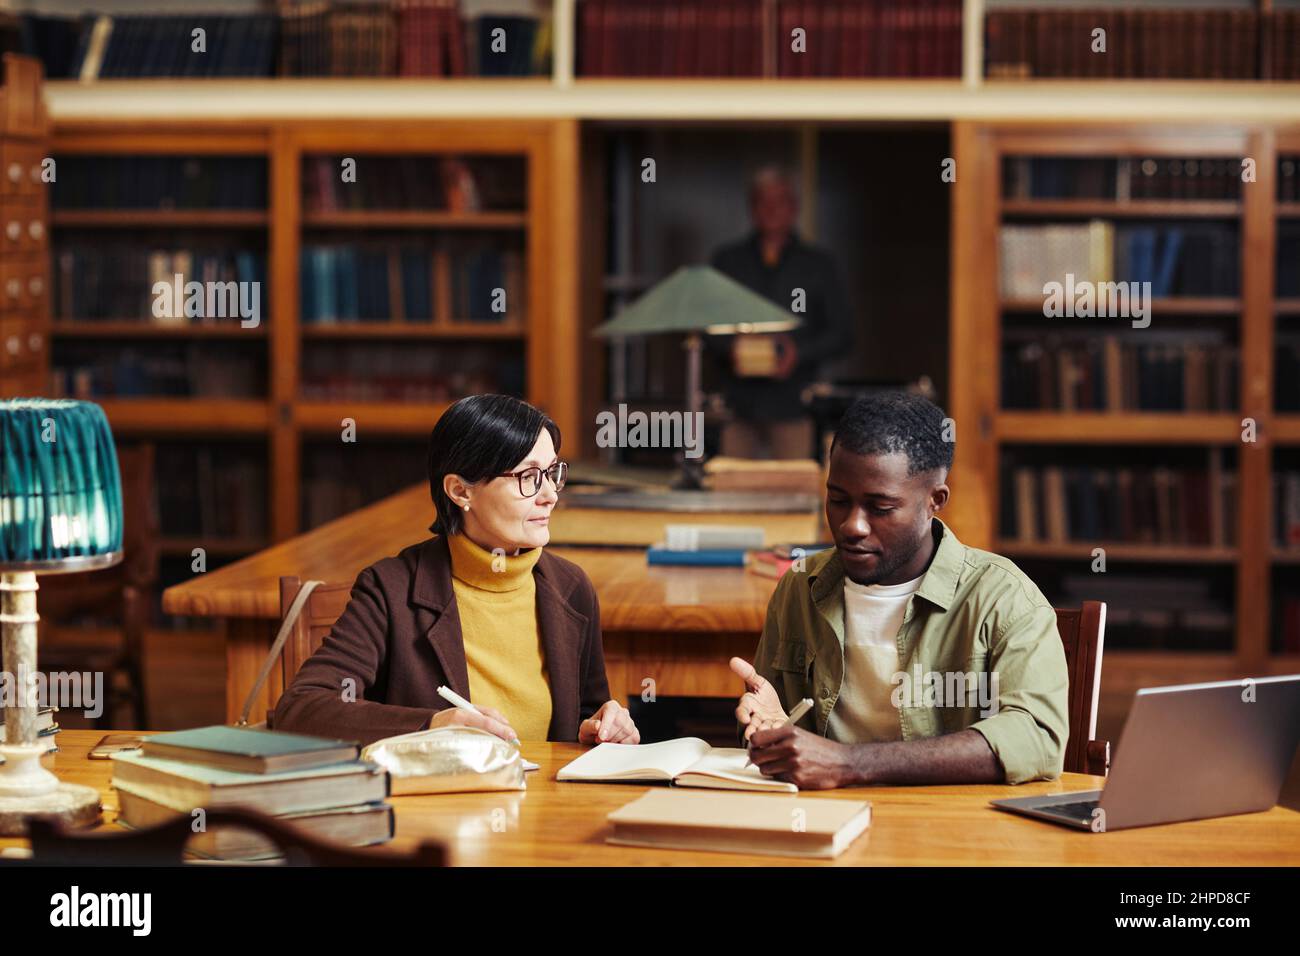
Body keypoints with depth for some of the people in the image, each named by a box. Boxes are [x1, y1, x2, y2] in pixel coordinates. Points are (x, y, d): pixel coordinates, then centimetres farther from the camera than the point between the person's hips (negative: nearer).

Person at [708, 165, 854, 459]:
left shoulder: (818, 264, 11)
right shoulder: (727, 261, 14)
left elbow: (842, 333, 9)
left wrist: (800, 353, -8)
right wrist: (730, 348, -9)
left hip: (793, 403, -1)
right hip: (739, 404, 1)